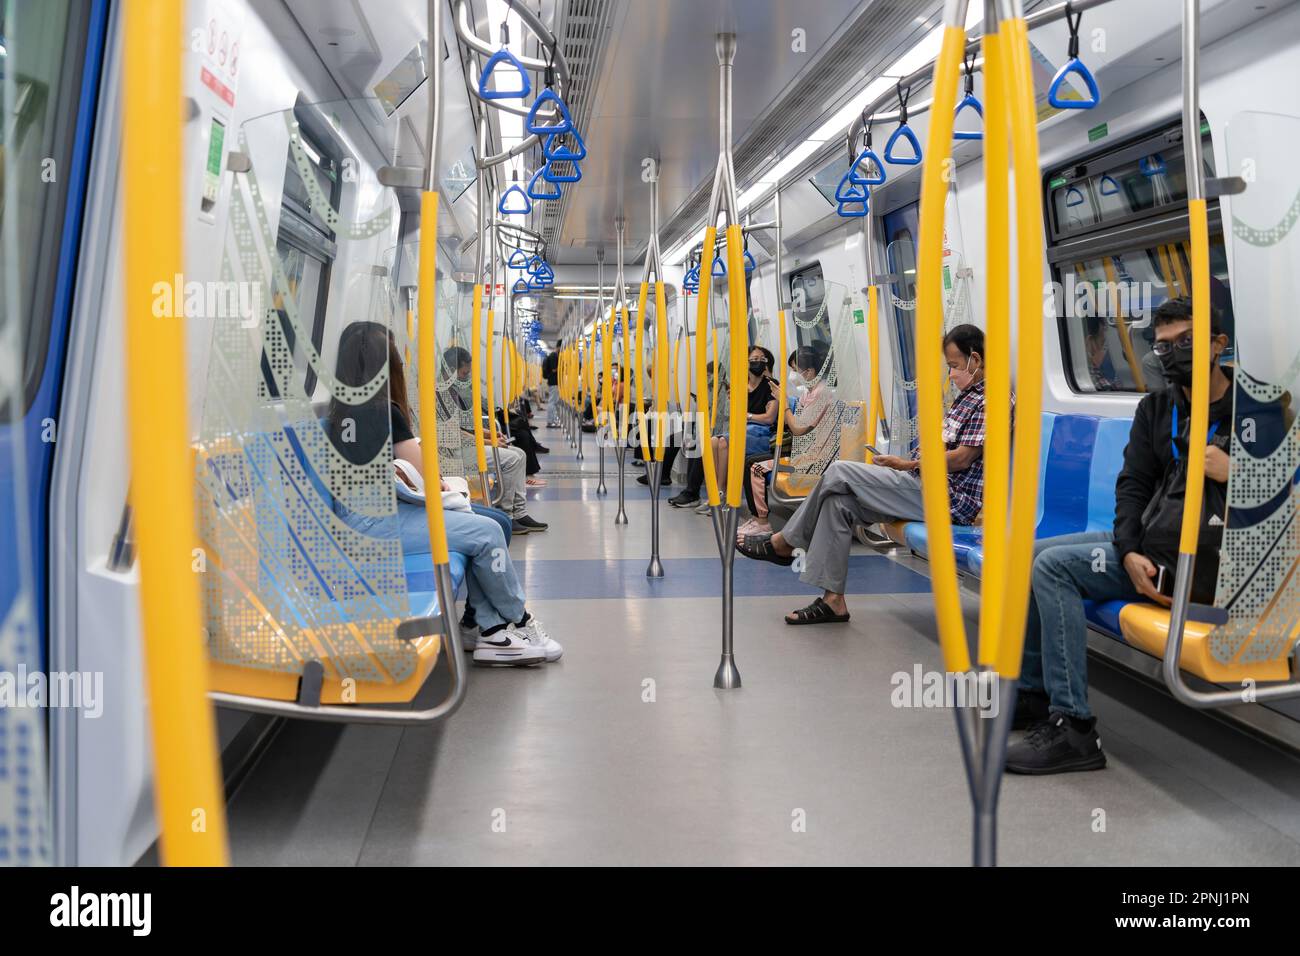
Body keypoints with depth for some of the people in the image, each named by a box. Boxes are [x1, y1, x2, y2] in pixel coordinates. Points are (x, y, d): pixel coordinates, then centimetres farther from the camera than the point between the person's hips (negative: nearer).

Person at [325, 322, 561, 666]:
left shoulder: (339, 411, 10)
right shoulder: (384, 411, -14)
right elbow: (423, 477, -9)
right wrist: (444, 483, 12)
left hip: (355, 517, 9)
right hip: (374, 523, -9)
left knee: (483, 526, 4)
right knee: (486, 532, -8)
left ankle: (492, 630, -1)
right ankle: (518, 621, 13)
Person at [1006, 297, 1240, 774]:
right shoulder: (1156, 407, 10)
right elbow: (1132, 484, 3)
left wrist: (1231, 475, -27)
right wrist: (1130, 553, -13)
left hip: (1204, 556, -8)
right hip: (1147, 541, 8)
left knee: (1054, 567, -22)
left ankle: (1072, 728, -22)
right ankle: (1032, 691, 12)